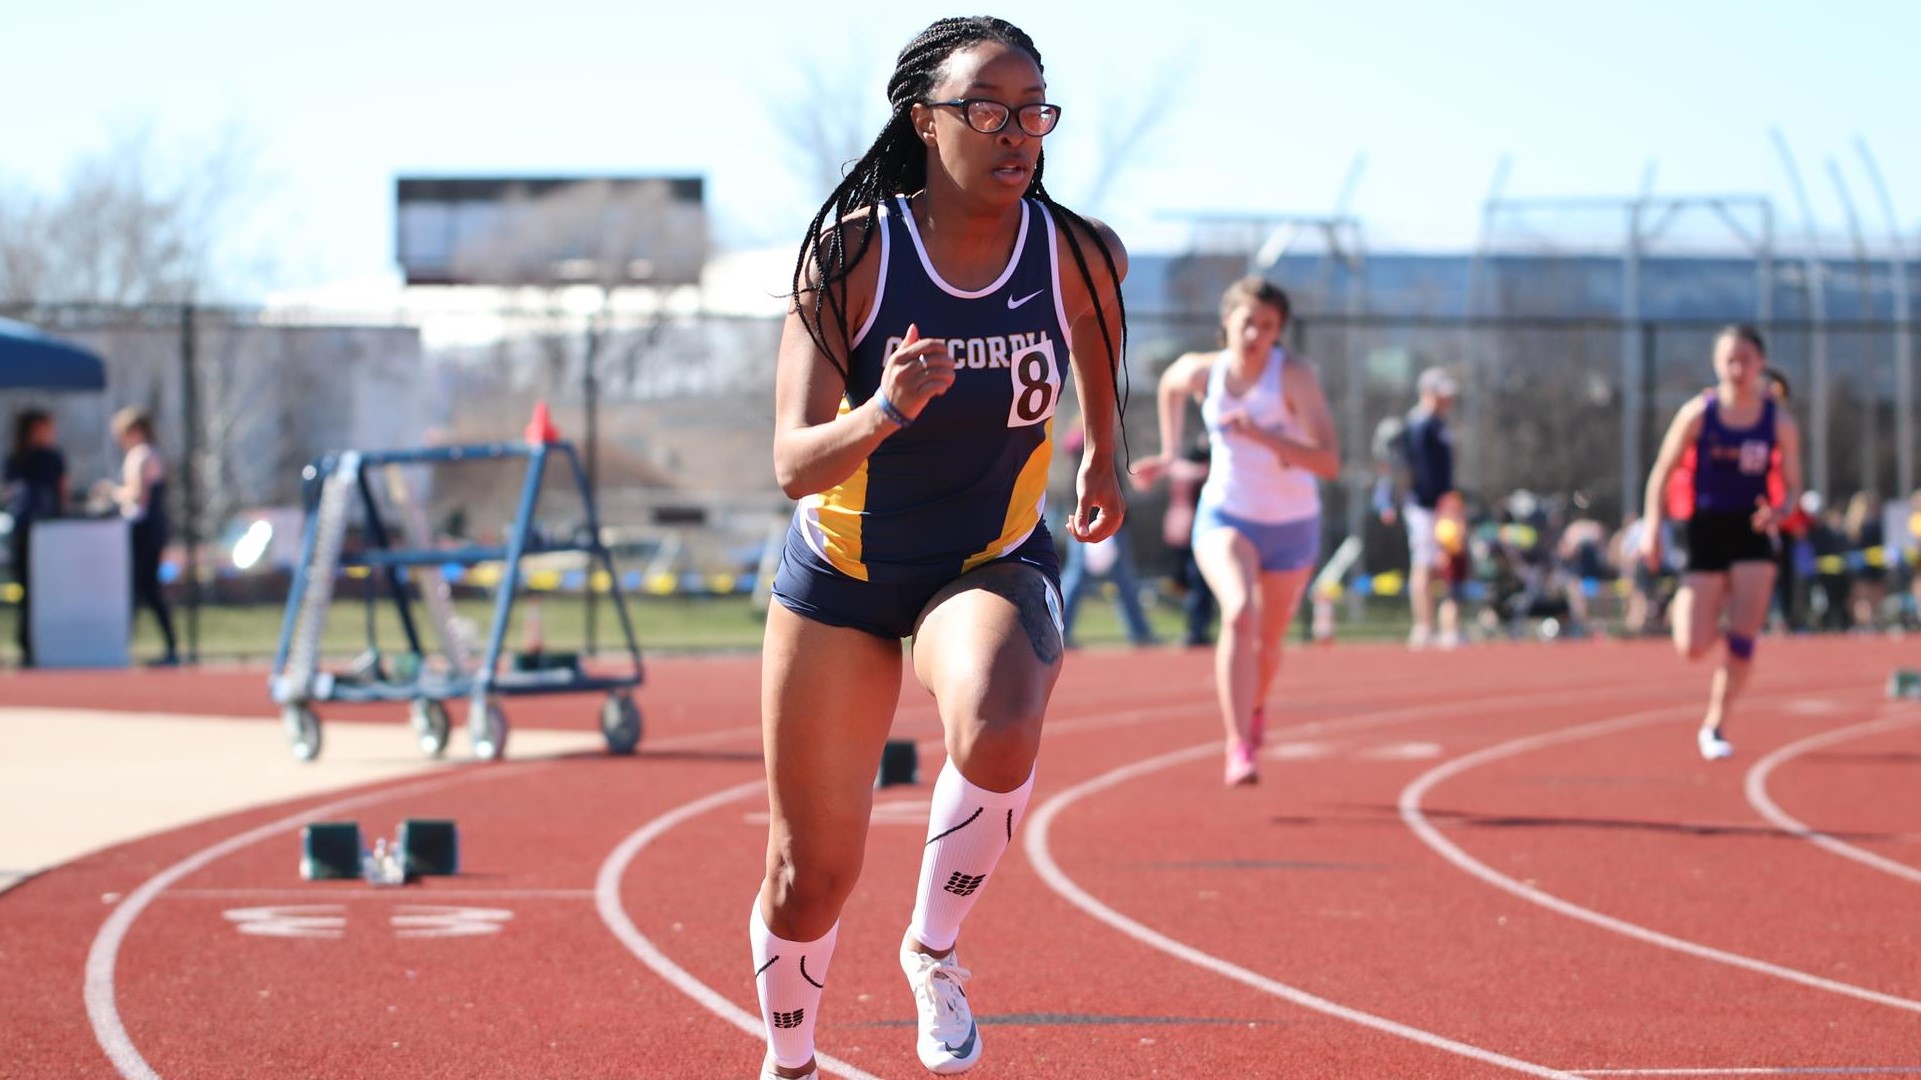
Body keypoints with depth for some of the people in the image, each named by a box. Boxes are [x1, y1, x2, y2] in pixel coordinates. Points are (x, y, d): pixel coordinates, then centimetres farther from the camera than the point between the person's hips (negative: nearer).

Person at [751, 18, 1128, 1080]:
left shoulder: (1079, 255, -14)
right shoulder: (851, 255, -21)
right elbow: (795, 464, -27)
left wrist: (1102, 455, 22)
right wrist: (883, 412, -46)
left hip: (995, 564, 0)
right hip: (842, 571, 0)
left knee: (997, 737, -36)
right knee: (812, 874, 8)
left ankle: (933, 949, -8)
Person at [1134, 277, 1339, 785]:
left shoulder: (1295, 377, -23)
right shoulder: (1201, 371, -12)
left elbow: (1330, 462, -32)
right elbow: (1171, 383, 15)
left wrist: (1262, 436, -42)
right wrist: (1169, 453, 11)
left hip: (1291, 527, 0)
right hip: (1226, 517, 0)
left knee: (1267, 642, 18)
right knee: (1239, 612, -28)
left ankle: (1254, 706, 54)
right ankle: (1238, 749, -28)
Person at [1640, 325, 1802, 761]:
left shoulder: (1779, 421, -2)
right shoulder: (1698, 413, -6)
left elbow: (1793, 487, 4)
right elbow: (1661, 474, 1)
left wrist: (1779, 510, -19)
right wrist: (1653, 529, -10)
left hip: (1752, 534, 1)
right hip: (1707, 532, -1)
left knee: (1742, 640, -10)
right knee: (1692, 648, -7)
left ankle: (1715, 725, 6)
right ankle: (1687, 608, 30)